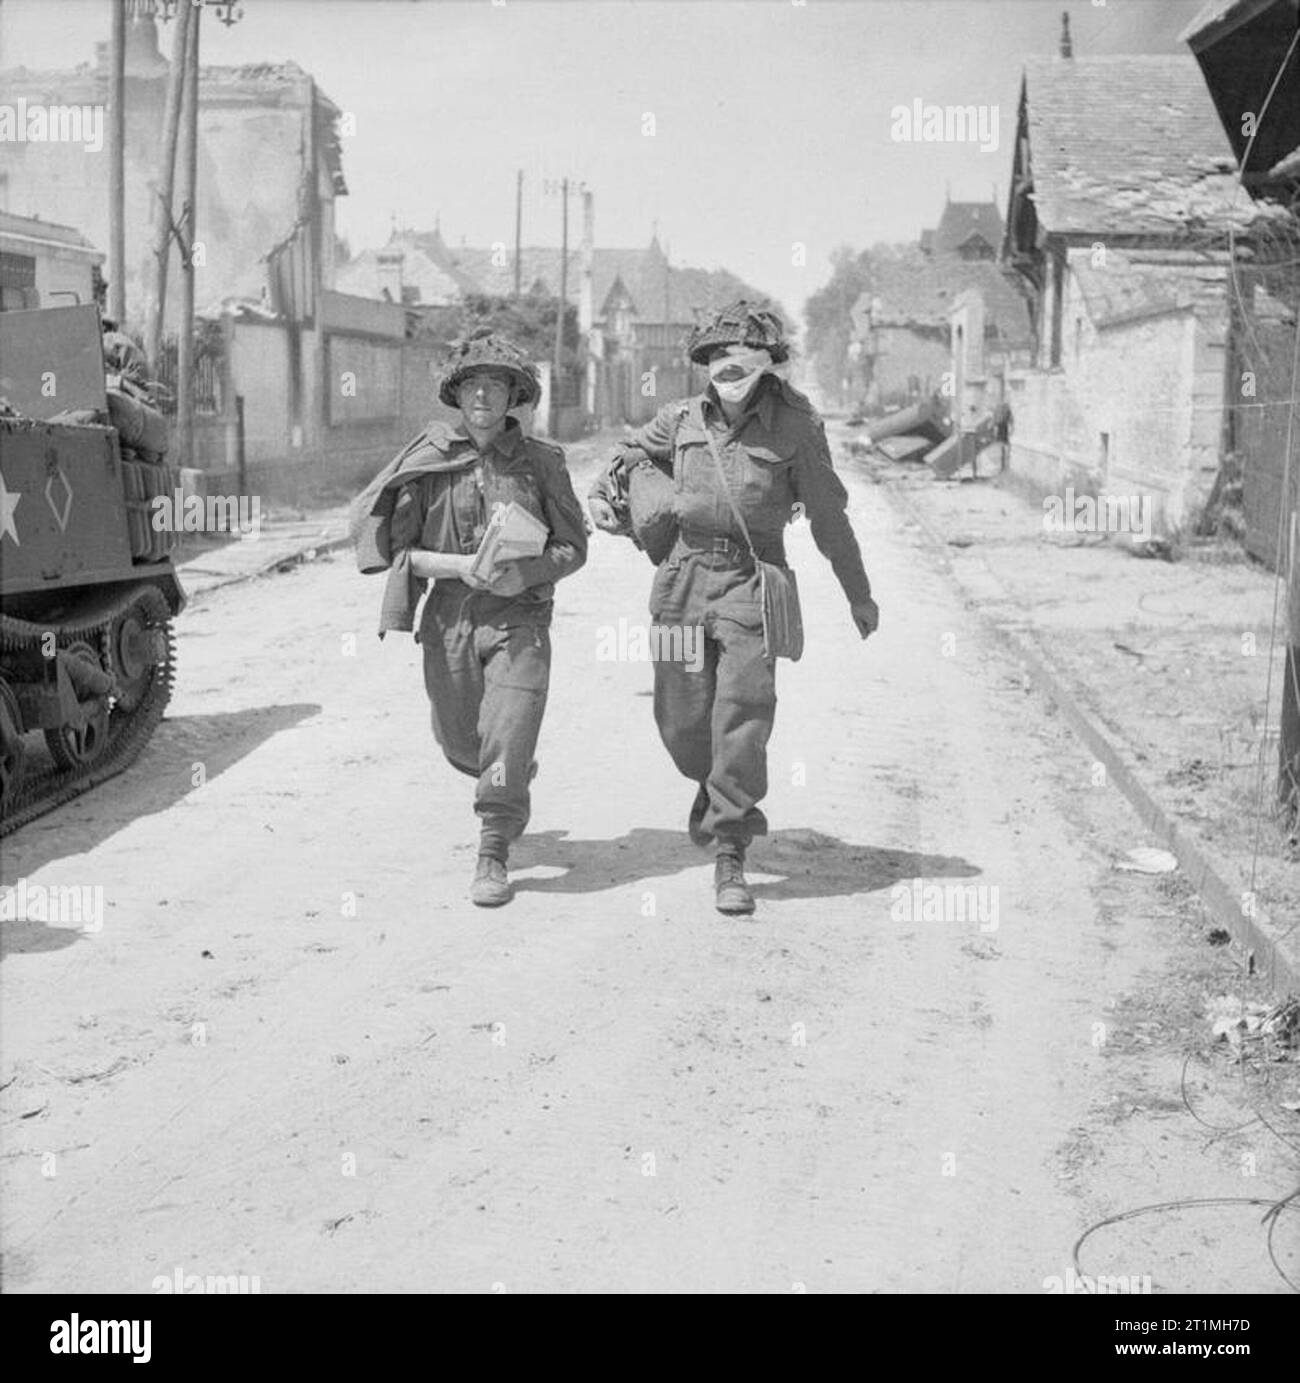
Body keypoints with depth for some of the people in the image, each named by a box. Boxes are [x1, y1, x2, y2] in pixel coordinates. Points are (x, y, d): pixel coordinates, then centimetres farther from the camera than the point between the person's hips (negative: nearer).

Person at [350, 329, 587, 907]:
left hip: (519, 617, -2)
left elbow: (573, 546, 5)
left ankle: (494, 857, 2)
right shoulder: (429, 461, 0)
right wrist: (456, 565, -15)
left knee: (506, 743, -13)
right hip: (449, 620, 2)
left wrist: (528, 572, -14)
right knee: (460, 744, 15)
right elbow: (396, 549, 1)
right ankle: (518, 776, 49)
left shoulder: (541, 462, 0)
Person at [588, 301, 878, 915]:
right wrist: (603, 495, 6)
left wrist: (859, 595, 12)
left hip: (752, 581, -3)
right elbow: (630, 455, 27)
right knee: (681, 720, 6)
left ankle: (730, 856, -4)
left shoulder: (794, 426, -2)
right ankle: (714, 785, 42)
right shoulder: (681, 419, 6)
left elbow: (828, 516, 6)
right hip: (684, 576, 3)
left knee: (743, 711, -14)